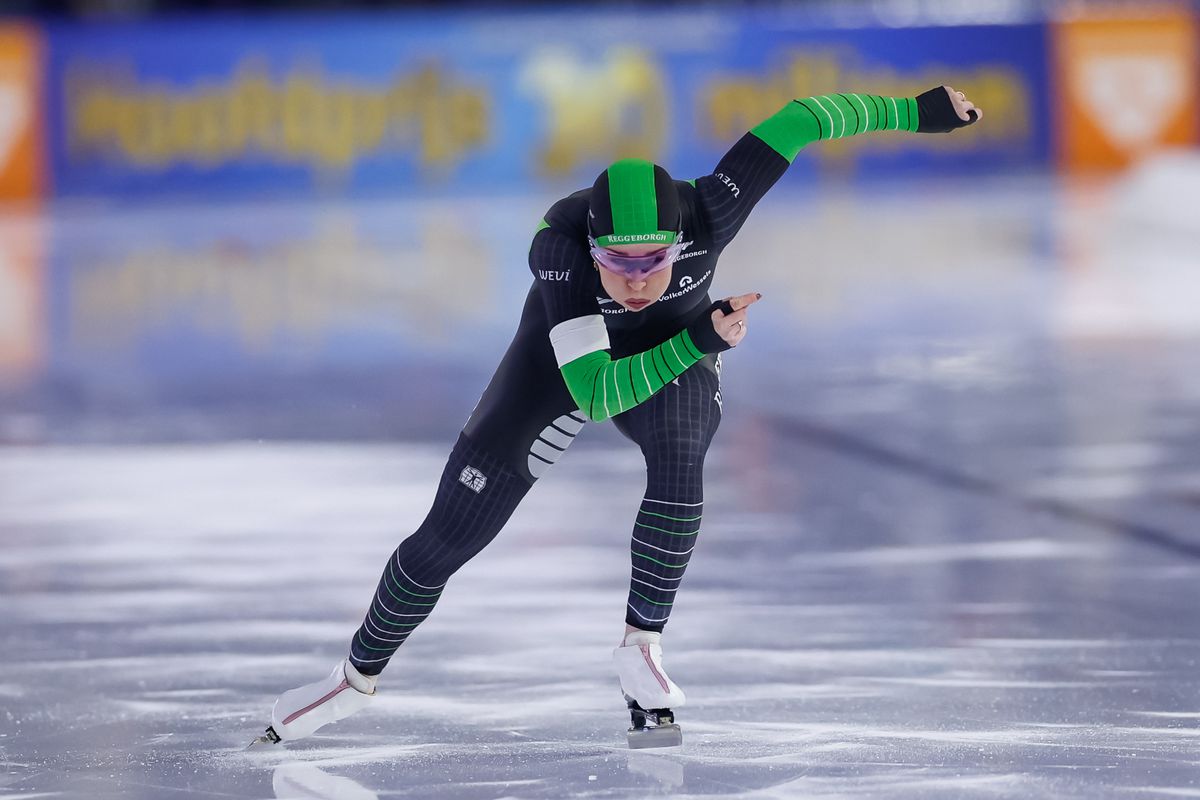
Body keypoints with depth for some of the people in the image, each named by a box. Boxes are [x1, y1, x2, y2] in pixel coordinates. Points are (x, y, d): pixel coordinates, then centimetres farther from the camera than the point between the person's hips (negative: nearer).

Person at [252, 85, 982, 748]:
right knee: (449, 535, -2)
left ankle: (641, 649, -13)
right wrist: (702, 340, -52)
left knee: (680, 455, -34)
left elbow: (796, 120, -31)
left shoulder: (703, 214, -38)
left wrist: (913, 110, -24)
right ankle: (359, 677, 24)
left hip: (680, 351, 1)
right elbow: (593, 392, -45)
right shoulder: (558, 243, -41)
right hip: (567, 358, -1)